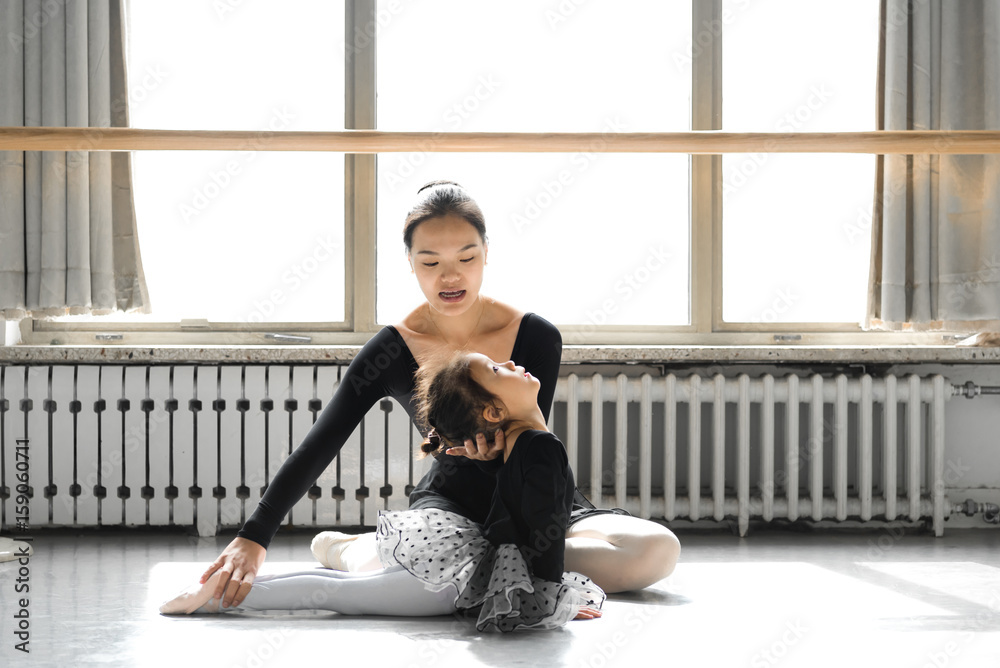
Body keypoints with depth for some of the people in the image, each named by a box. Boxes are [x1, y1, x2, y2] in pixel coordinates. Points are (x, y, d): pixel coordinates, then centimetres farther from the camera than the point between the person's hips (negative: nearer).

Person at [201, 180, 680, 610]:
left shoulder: (537, 337, -12)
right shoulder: (392, 351, -11)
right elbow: (317, 447, -12)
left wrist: (497, 452, -35)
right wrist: (252, 540, -22)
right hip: (450, 499, -3)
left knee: (656, 549, -29)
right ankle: (353, 550, -5)